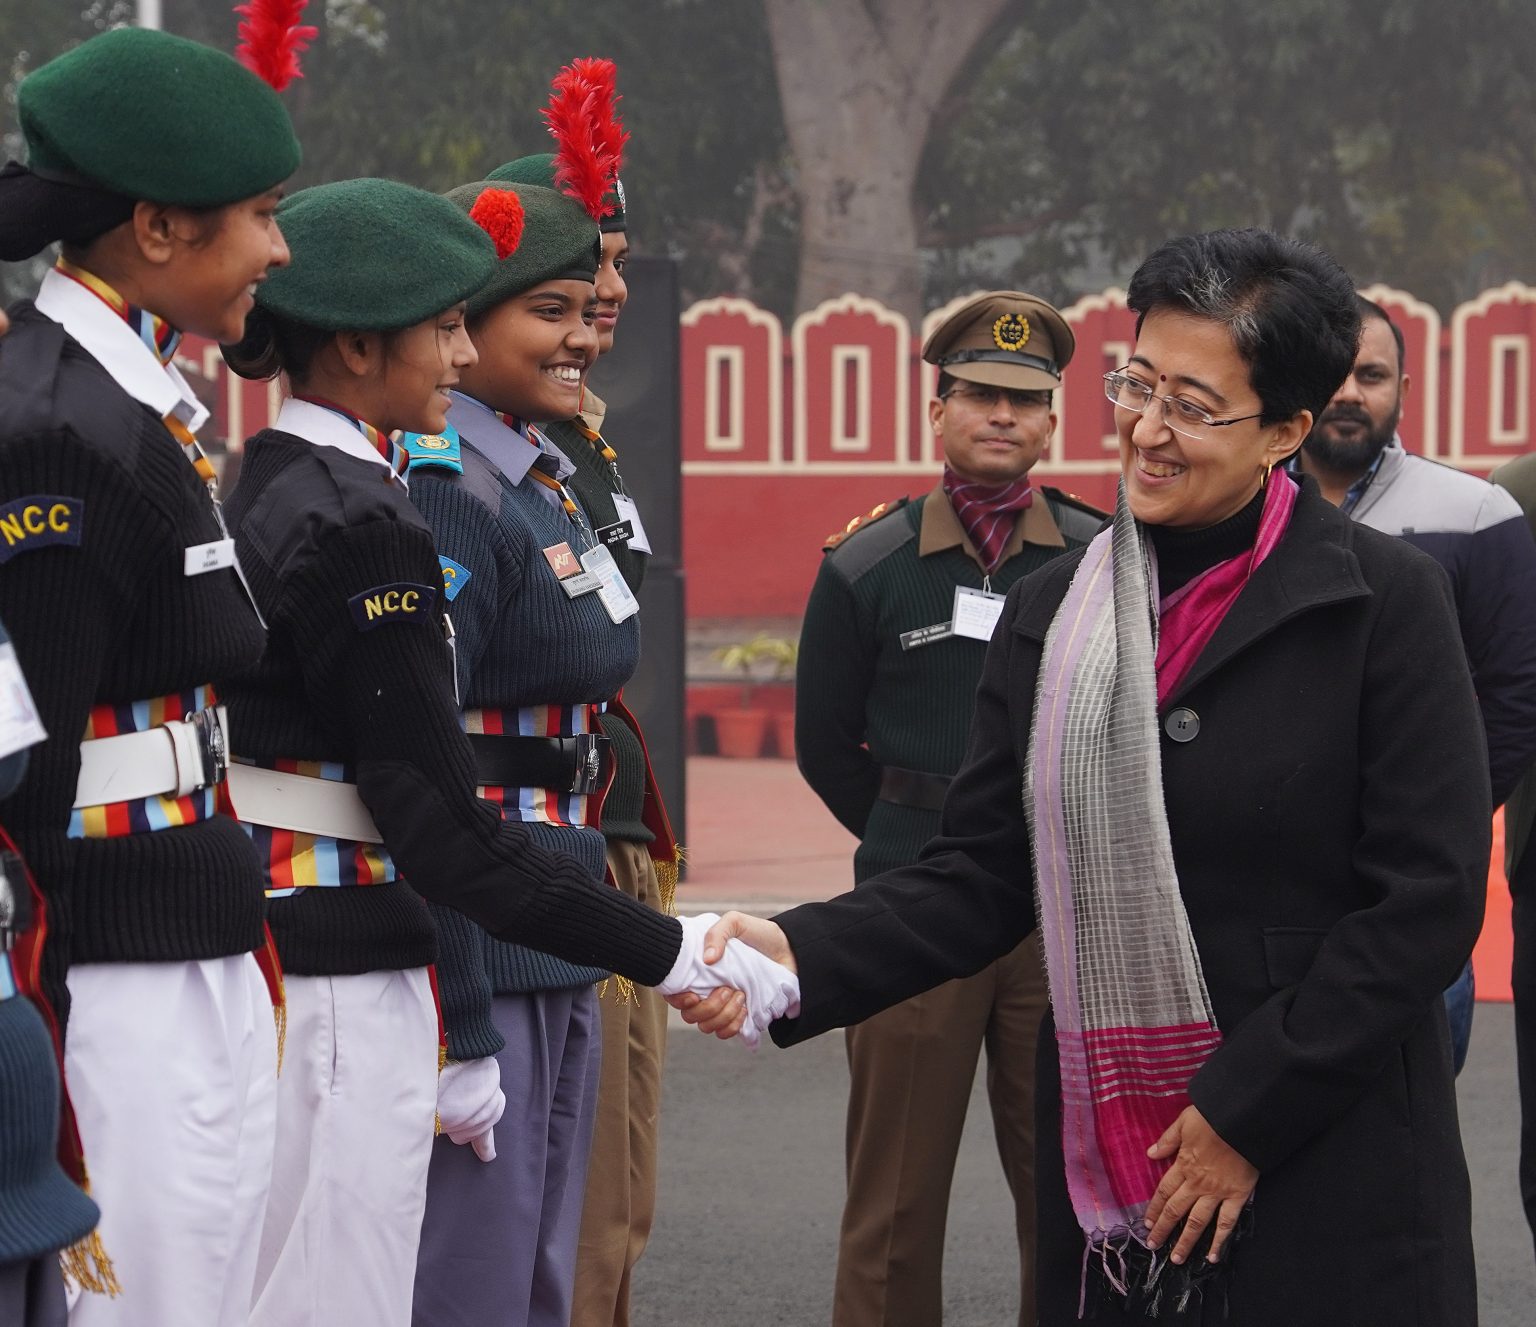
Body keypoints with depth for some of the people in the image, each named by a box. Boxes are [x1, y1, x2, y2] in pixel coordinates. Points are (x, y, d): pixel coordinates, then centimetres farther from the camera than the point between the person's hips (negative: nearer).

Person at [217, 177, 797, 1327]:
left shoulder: (256, 491, 12)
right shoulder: (361, 525, -17)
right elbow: (442, 827, -18)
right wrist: (671, 954, -13)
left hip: (248, 964, 10)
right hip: (336, 990, -10)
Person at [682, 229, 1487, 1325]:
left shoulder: (1385, 603, -6)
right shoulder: (1050, 614, 8)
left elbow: (1428, 897, -9)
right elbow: (981, 878, 6)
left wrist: (1248, 1112, -11)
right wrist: (802, 957, -11)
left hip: (1331, 1182, -4)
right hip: (1109, 1177, 4)